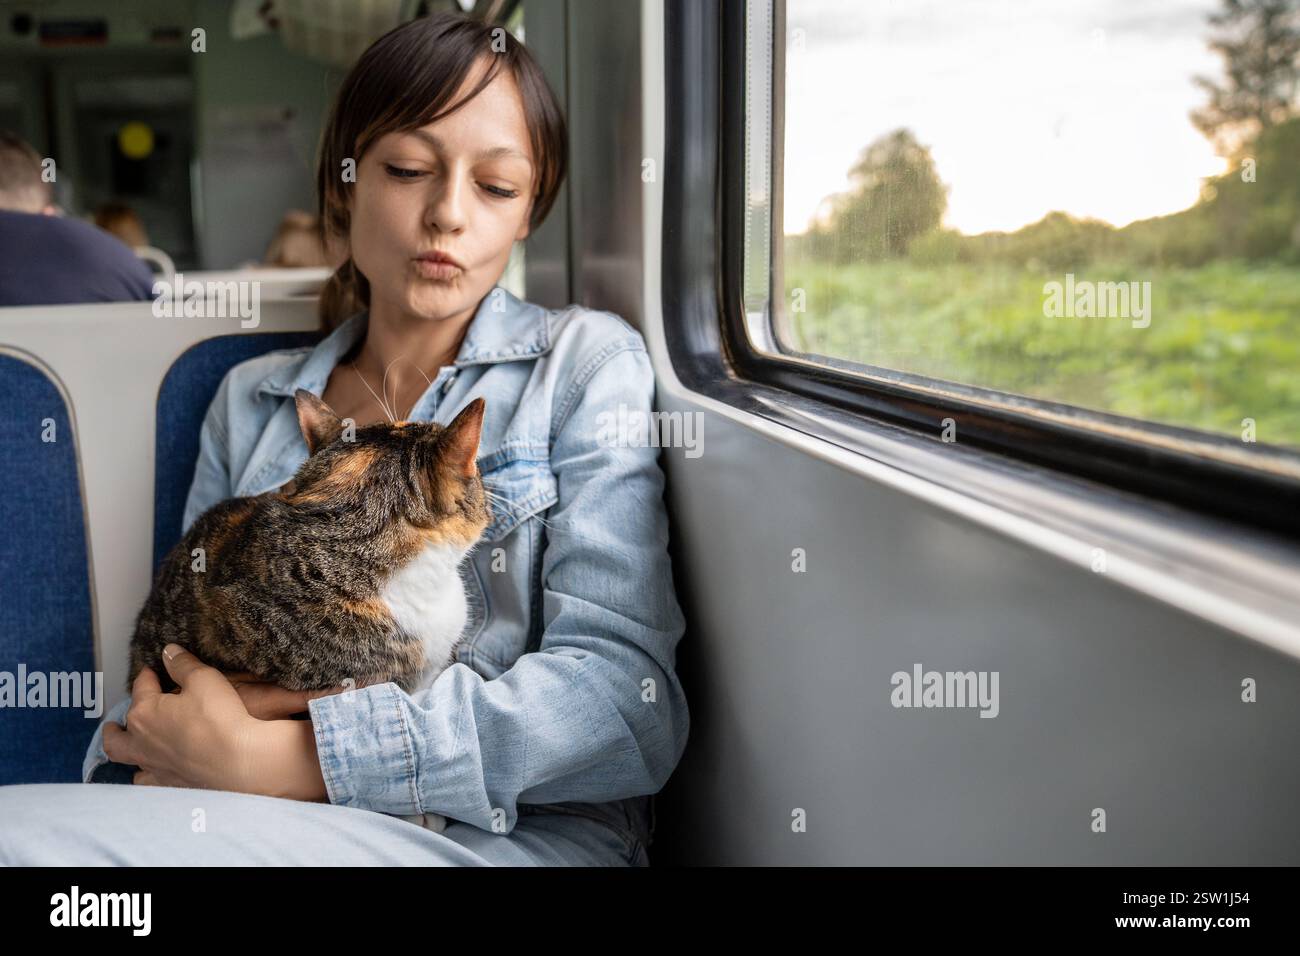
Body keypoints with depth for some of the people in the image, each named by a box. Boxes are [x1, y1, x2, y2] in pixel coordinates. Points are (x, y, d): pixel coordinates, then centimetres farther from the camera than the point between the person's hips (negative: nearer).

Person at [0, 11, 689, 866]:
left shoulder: (585, 361, 1)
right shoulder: (251, 402, 14)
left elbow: (631, 703, -12)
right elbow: (175, 660, 15)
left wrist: (268, 758, -16)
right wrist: (148, 749, -11)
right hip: (277, 828, 4)